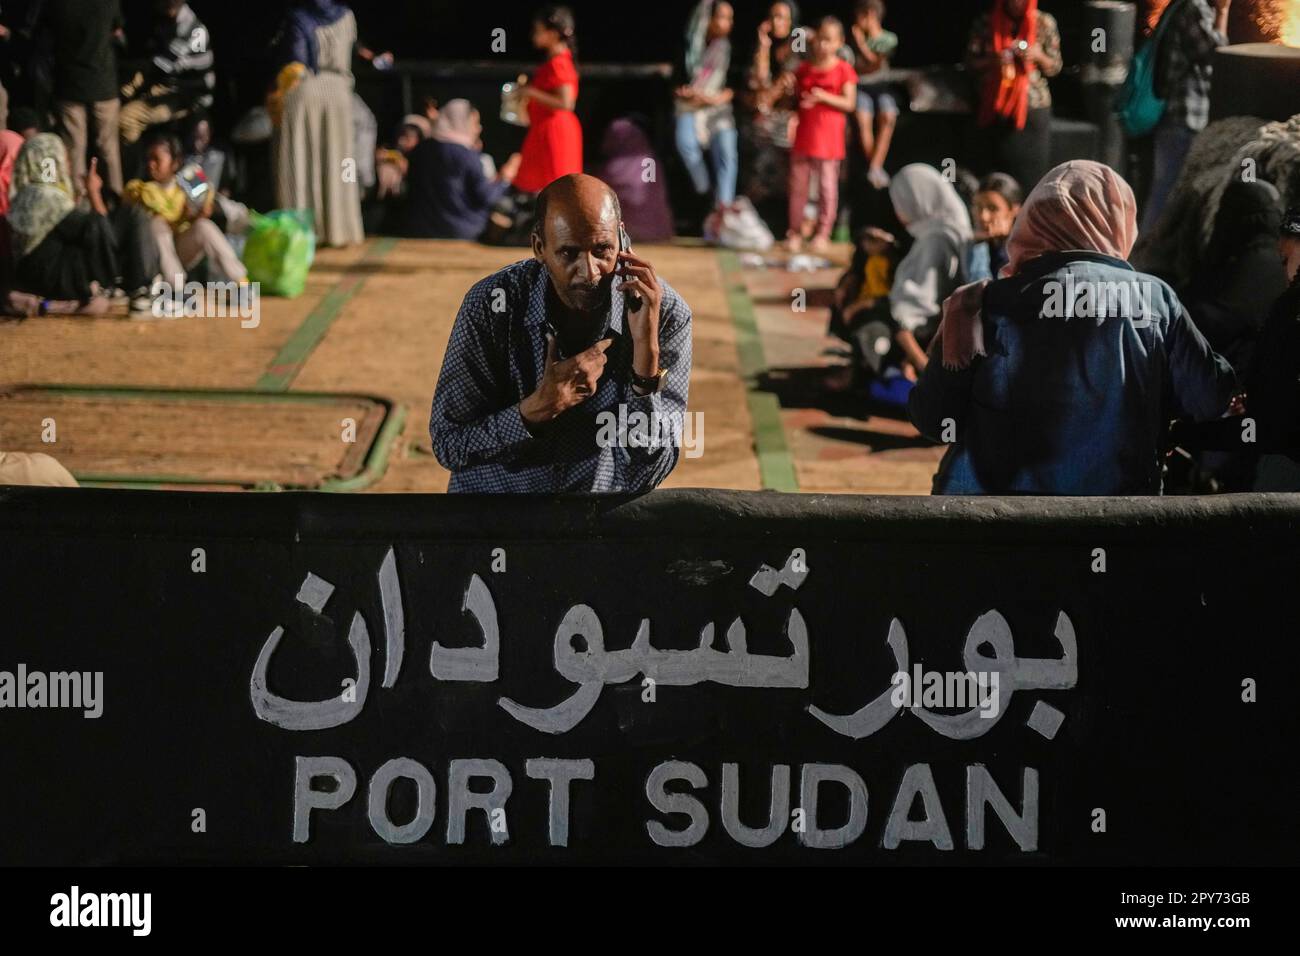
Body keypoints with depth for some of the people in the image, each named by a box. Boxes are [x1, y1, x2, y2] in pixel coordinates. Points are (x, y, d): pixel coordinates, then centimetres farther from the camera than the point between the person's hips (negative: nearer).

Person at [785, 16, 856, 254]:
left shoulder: (843, 70, -3)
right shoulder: (804, 68, 9)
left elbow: (849, 103, -10)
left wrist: (823, 97, -21)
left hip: (828, 136, -4)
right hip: (803, 134, 4)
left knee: (827, 186, 1)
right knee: (798, 185, 7)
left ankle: (823, 234, 8)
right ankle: (794, 232, 14)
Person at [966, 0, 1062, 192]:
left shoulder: (1044, 23, 1)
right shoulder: (985, 23, 0)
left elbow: (1055, 67, 7)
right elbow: (971, 63, 4)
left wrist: (1039, 56, -15)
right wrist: (992, 60, -17)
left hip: (1034, 107, 0)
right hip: (996, 108, 0)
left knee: (1032, 173, -6)